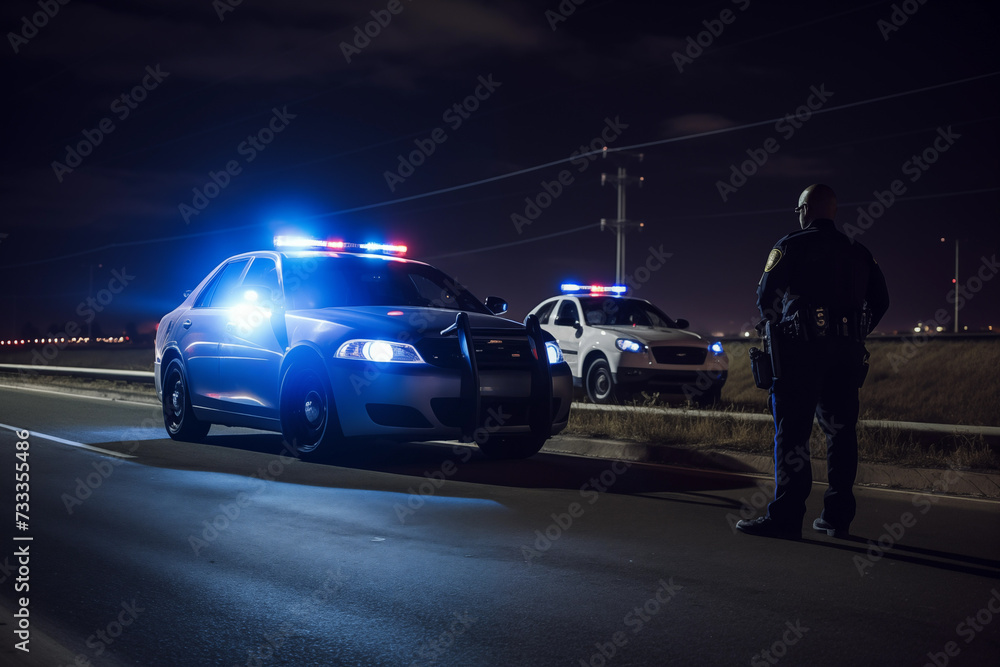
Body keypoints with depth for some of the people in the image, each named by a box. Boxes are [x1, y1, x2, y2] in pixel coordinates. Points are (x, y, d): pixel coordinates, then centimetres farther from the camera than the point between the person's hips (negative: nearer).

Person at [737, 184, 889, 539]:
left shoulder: (791, 246, 1)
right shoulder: (858, 252, 17)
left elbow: (765, 296, -2)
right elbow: (880, 300, 16)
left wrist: (773, 324, 18)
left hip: (803, 347, -5)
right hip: (847, 352, 6)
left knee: (792, 431, -6)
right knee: (840, 430, 10)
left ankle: (786, 516, -10)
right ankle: (838, 516, 13)